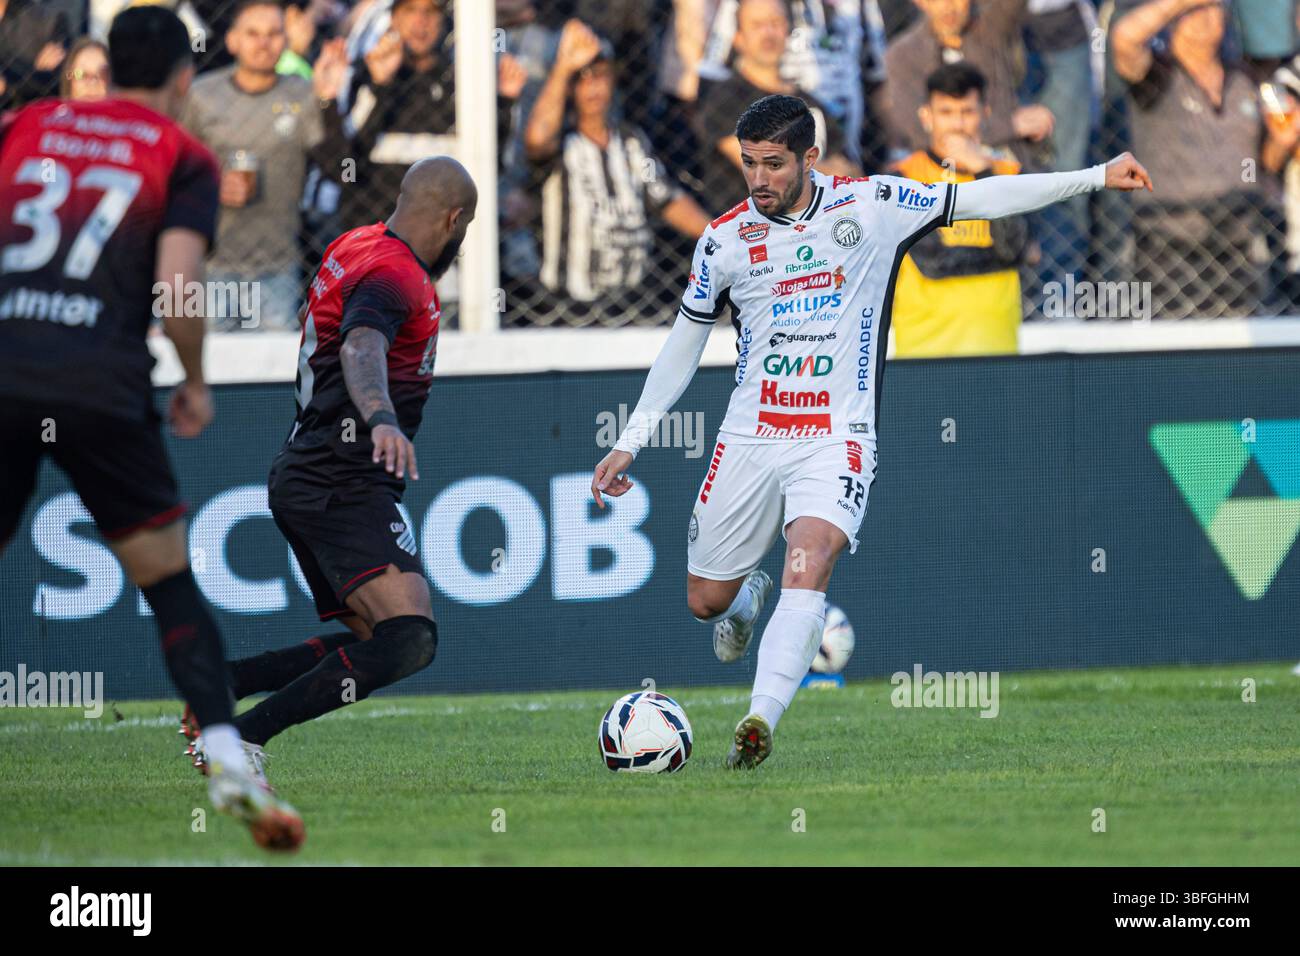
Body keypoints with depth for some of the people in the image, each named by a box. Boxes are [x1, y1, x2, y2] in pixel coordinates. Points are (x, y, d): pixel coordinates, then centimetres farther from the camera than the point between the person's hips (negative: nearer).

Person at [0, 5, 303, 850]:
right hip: (99, 384, -2)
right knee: (172, 583, 7)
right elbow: (177, 286, -6)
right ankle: (229, 763, -5)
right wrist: (196, 384, 9)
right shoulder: (185, 159, 7)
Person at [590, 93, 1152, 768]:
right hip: (750, 438, 3)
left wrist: (1096, 177, -4)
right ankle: (749, 597, 46)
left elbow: (977, 199, 0)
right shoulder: (724, 239, 2)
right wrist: (630, 442, 12)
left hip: (836, 439, -3)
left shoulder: (870, 206, -2)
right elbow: (683, 344, 13)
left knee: (809, 562, -28)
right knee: (705, 603, 8)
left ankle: (760, 723, -38)